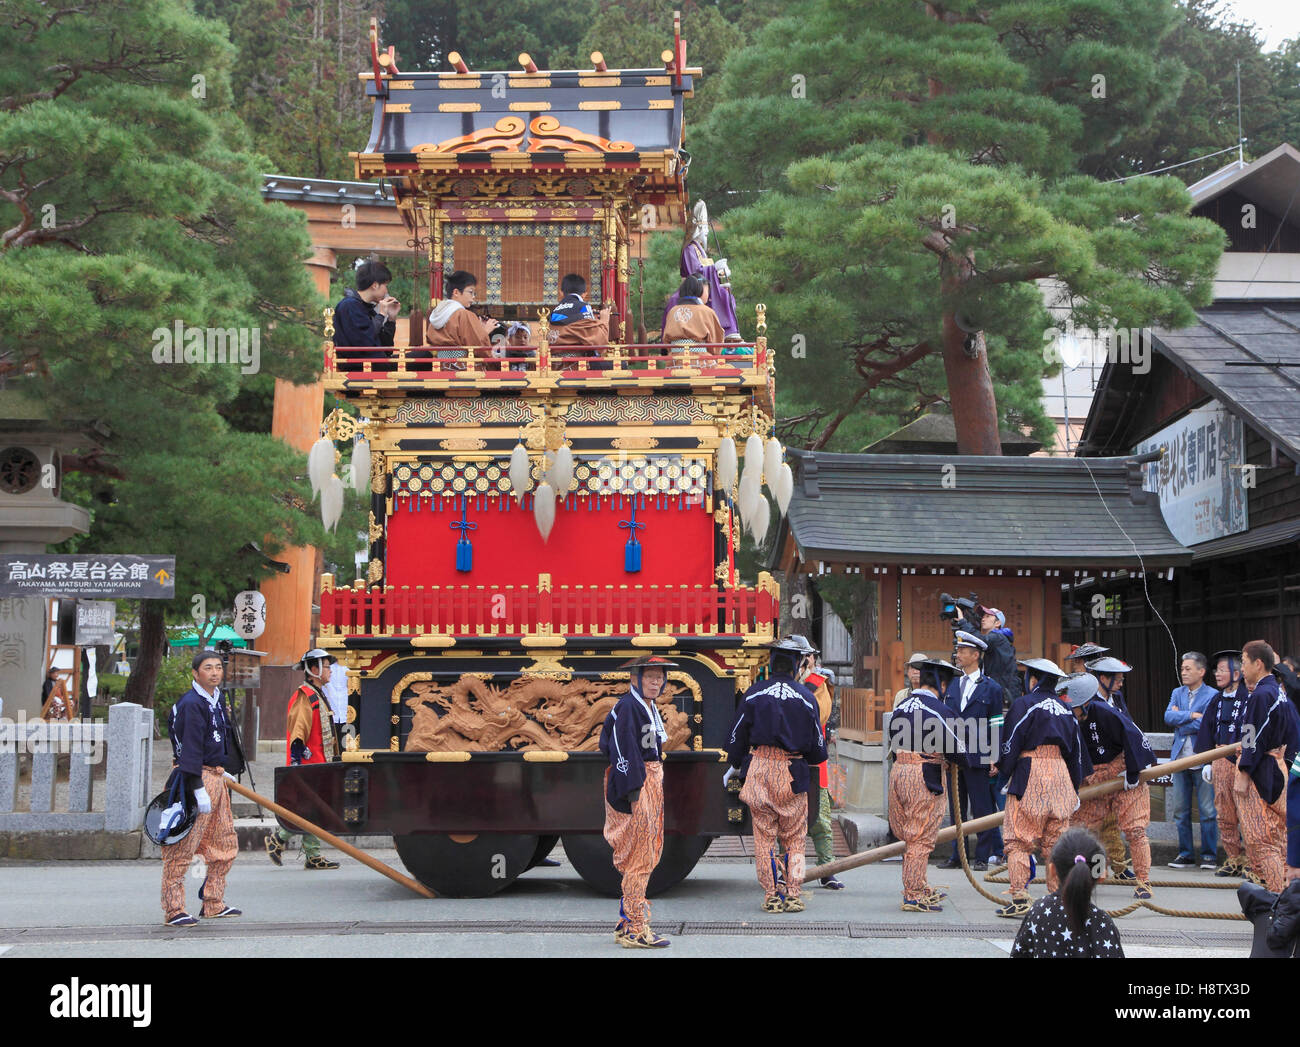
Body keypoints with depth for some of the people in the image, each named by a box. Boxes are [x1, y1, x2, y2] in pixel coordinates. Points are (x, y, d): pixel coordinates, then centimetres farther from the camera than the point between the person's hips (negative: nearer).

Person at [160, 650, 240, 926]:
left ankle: (214, 904, 25)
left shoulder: (216, 699, 14)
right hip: (195, 777, -10)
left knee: (225, 845, 14)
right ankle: (173, 910, -6)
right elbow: (190, 750, -20)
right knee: (182, 847, -8)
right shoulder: (191, 704, -16)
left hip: (215, 778, 10)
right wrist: (198, 789, -24)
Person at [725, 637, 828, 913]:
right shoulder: (806, 698, 0)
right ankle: (793, 895, 5)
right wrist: (818, 755, 28)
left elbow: (739, 735, 5)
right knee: (794, 838, 9)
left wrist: (734, 766, 21)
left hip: (759, 769, 0)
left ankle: (771, 896, 7)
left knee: (764, 836, 7)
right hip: (793, 774, 0)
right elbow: (817, 747, 4)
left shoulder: (754, 694, -1)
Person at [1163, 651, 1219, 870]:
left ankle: (1209, 855, 5)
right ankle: (1185, 854, 13)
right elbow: (1168, 716, -1)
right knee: (1181, 810, 7)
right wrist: (1191, 715, -12)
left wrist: (1180, 719, -3)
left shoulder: (1213, 695, -4)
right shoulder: (1177, 693, 14)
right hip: (1180, 758, 5)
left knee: (1207, 810, -3)